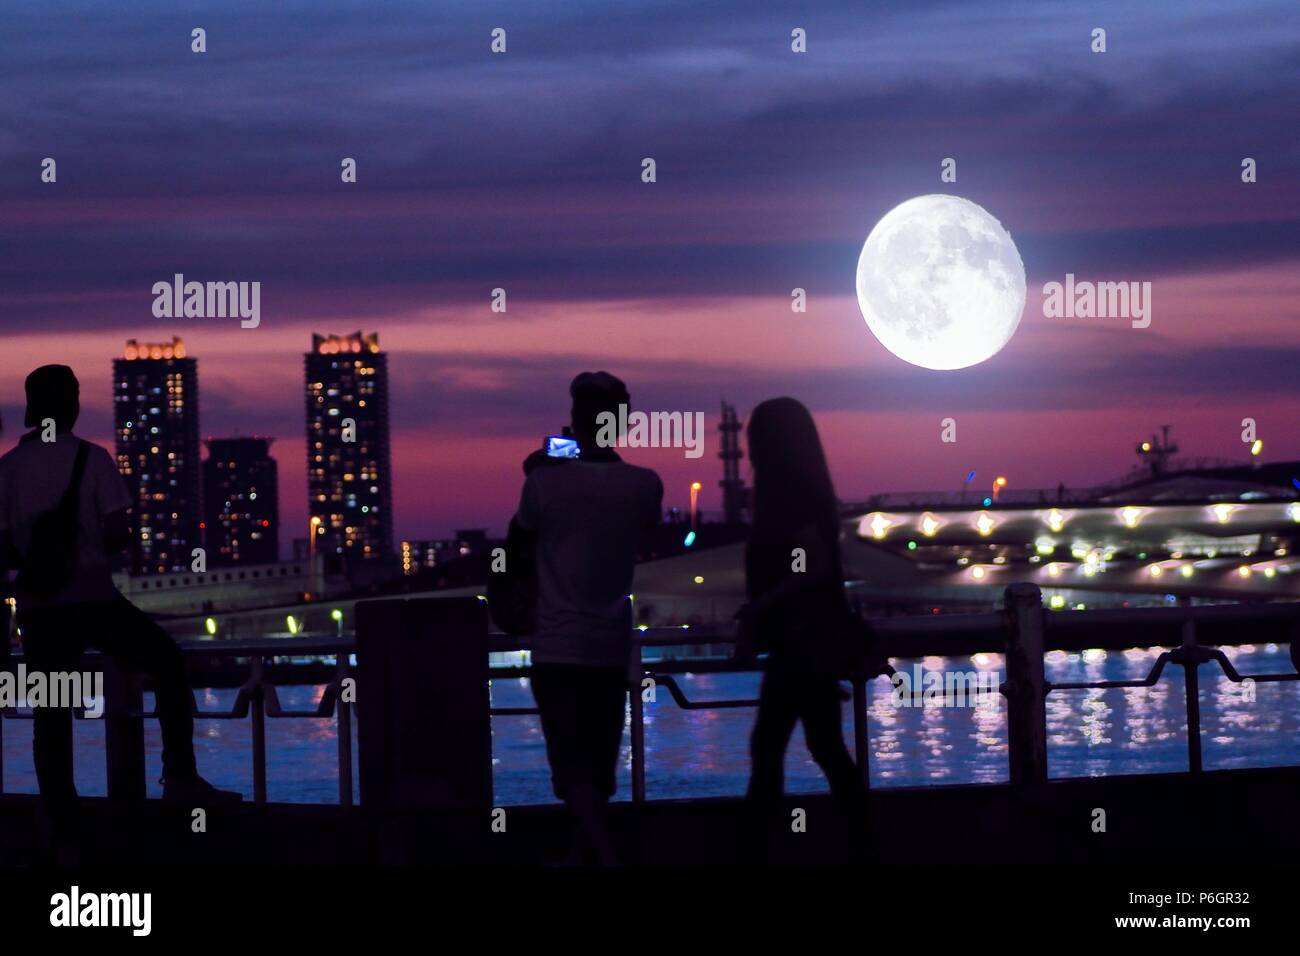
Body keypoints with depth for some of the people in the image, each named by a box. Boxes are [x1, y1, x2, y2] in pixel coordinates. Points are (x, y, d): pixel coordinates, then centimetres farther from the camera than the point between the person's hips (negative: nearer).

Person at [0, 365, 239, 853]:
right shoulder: (90, 459, -5)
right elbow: (118, 536, -8)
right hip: (94, 600, -3)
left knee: (50, 717, 9)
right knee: (169, 664, 17)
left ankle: (63, 826, 7)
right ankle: (180, 776, 9)